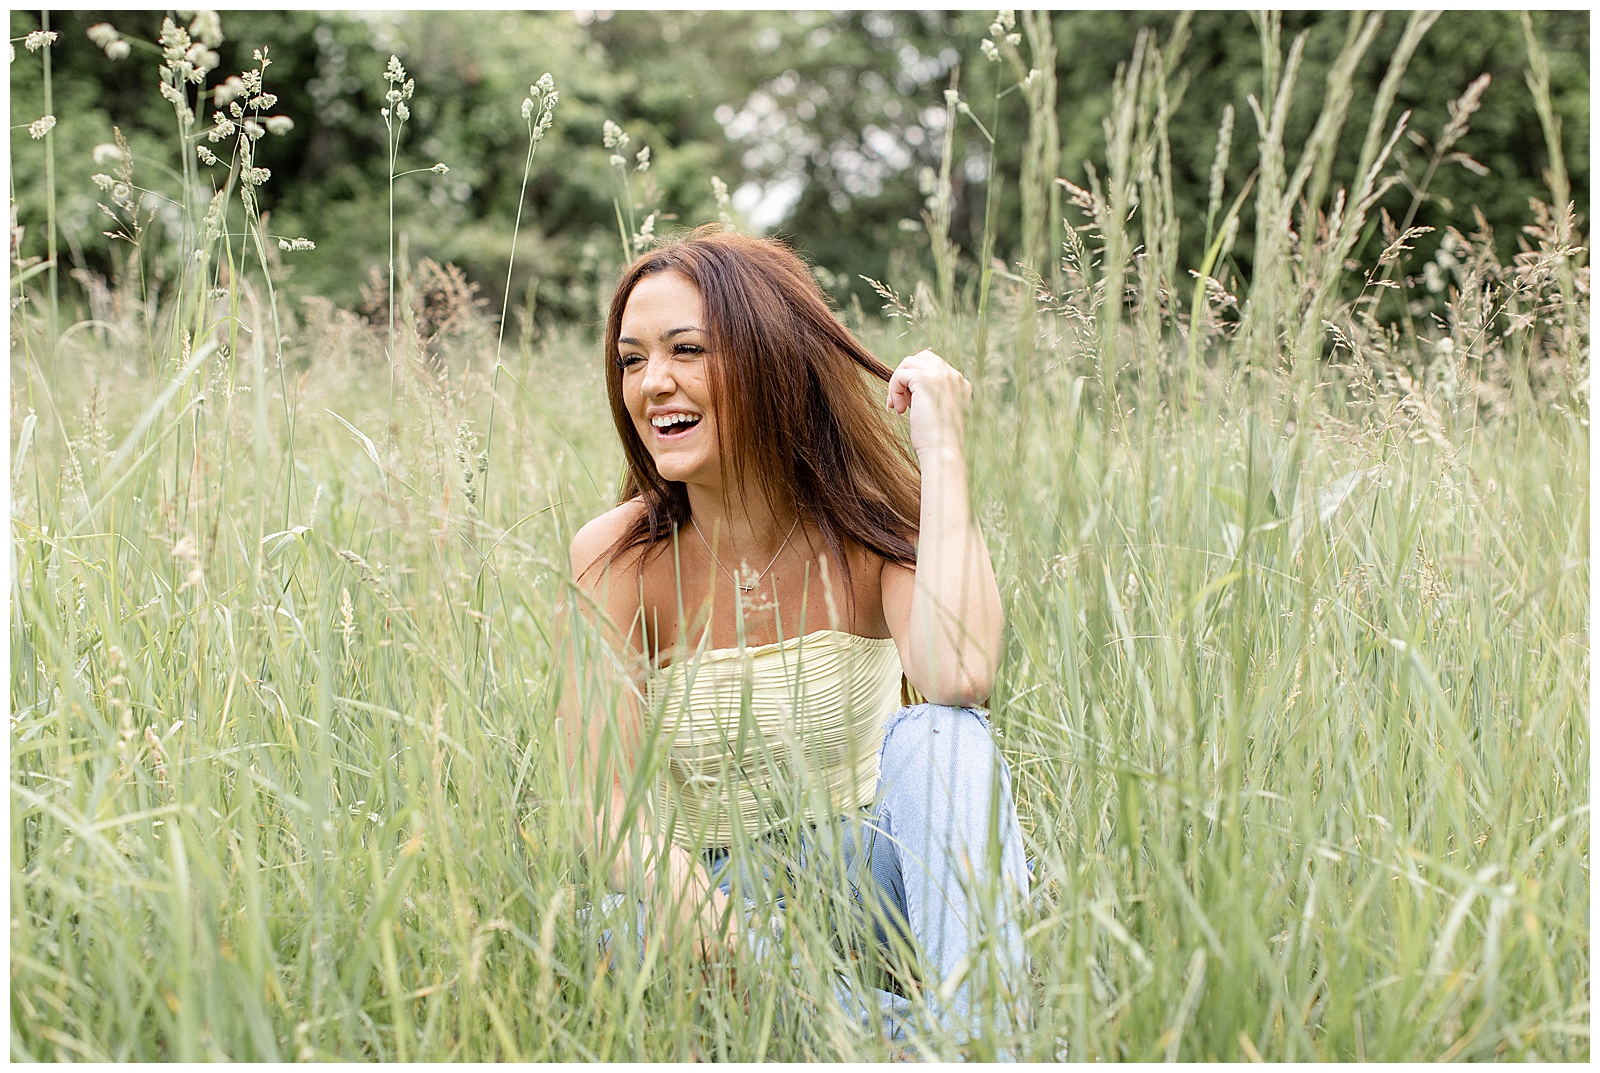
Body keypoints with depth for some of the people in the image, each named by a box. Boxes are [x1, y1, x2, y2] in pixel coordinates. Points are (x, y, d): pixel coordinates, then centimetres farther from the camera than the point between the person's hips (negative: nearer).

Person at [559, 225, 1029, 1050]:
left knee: (938, 734, -30)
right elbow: (608, 809, -14)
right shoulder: (615, 557, -10)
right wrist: (709, 917, -37)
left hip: (868, 877, 0)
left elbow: (959, 676, -34)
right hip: (723, 900, 0)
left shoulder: (870, 528, -10)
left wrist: (940, 445, -25)